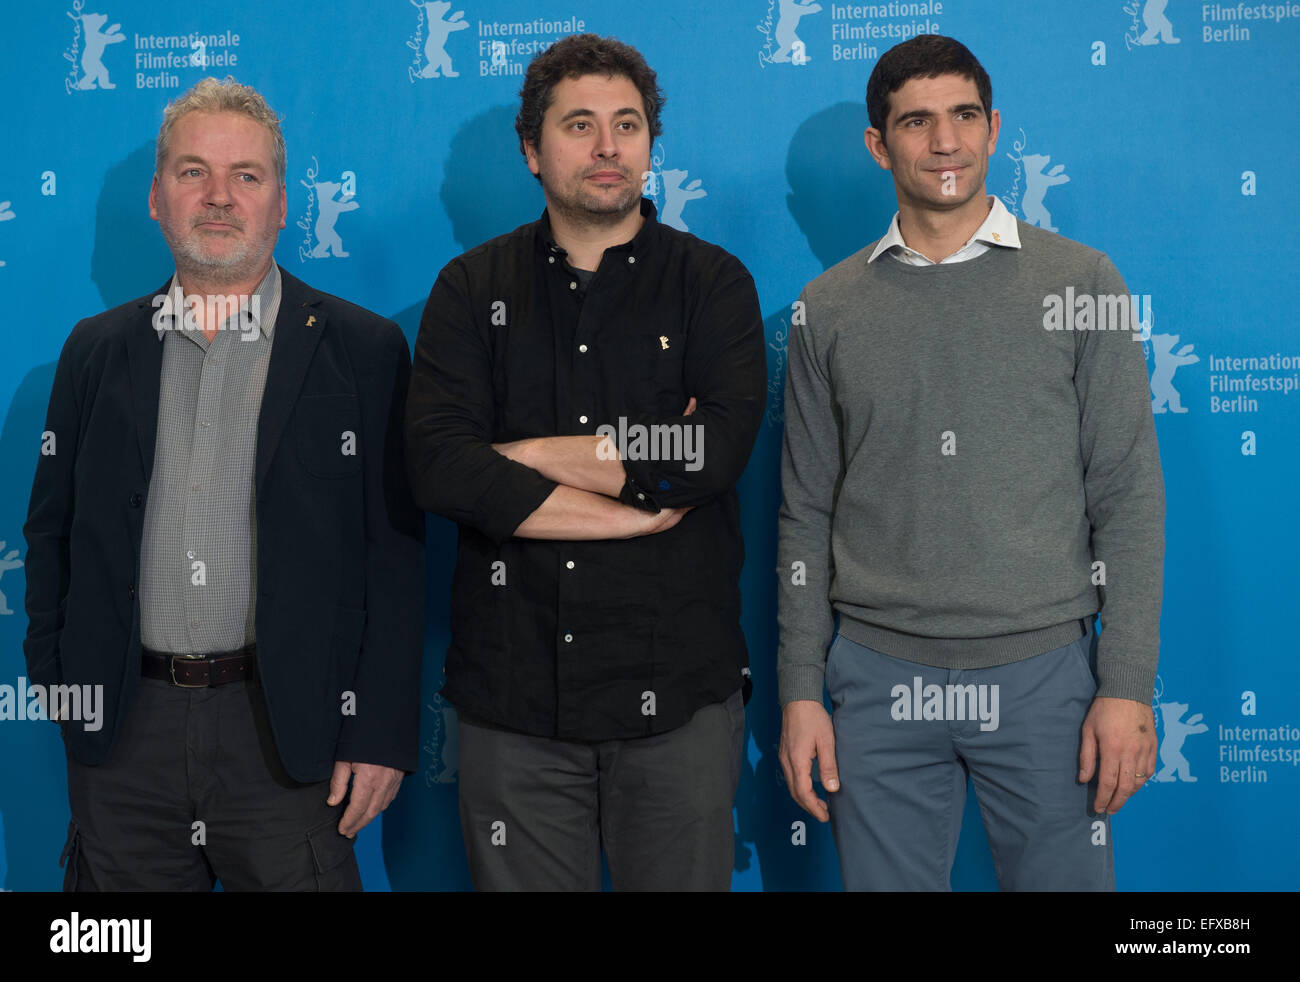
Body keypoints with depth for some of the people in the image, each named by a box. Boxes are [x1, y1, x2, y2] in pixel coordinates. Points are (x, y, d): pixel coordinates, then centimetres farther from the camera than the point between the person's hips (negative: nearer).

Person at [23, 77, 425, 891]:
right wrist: (57, 685, 4)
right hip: (124, 729, 3)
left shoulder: (363, 349, 0)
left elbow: (396, 555, -3)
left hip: (287, 731, -2)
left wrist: (381, 732, -8)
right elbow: (53, 531, 14)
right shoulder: (98, 350, 10)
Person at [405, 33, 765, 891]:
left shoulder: (713, 283, 4)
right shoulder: (472, 290, 7)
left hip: (678, 692, -1)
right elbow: (438, 467, -9)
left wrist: (525, 453, -8)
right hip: (514, 695, 1)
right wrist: (644, 502, -11)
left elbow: (717, 452, -14)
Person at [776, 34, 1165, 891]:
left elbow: (1128, 496, 0)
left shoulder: (1079, 282, 2)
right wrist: (800, 691, 3)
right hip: (879, 680, 1)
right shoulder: (829, 308, 6)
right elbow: (807, 515, 8)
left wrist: (1128, 686, -6)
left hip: (1043, 674, -1)